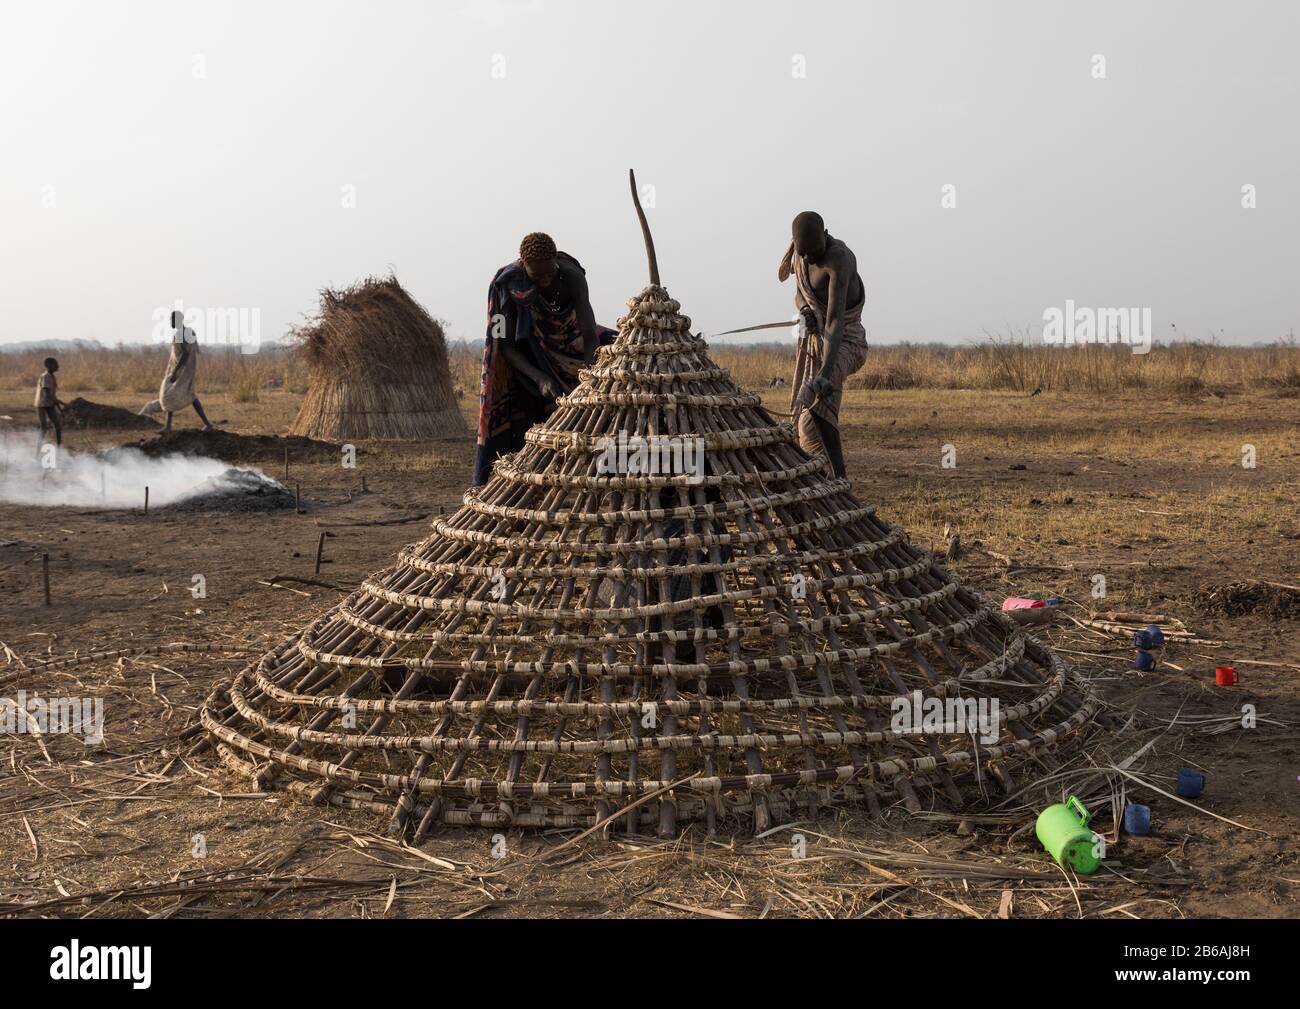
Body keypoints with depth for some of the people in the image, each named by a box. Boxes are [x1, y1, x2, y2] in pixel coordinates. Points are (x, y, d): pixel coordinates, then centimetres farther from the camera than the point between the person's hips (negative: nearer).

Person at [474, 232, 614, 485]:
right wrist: (538, 378, -42)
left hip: (566, 342, 2)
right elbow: (506, 345, -27)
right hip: (525, 357, -2)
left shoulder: (572, 277, -31)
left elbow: (590, 334, -36)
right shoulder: (509, 284, -30)